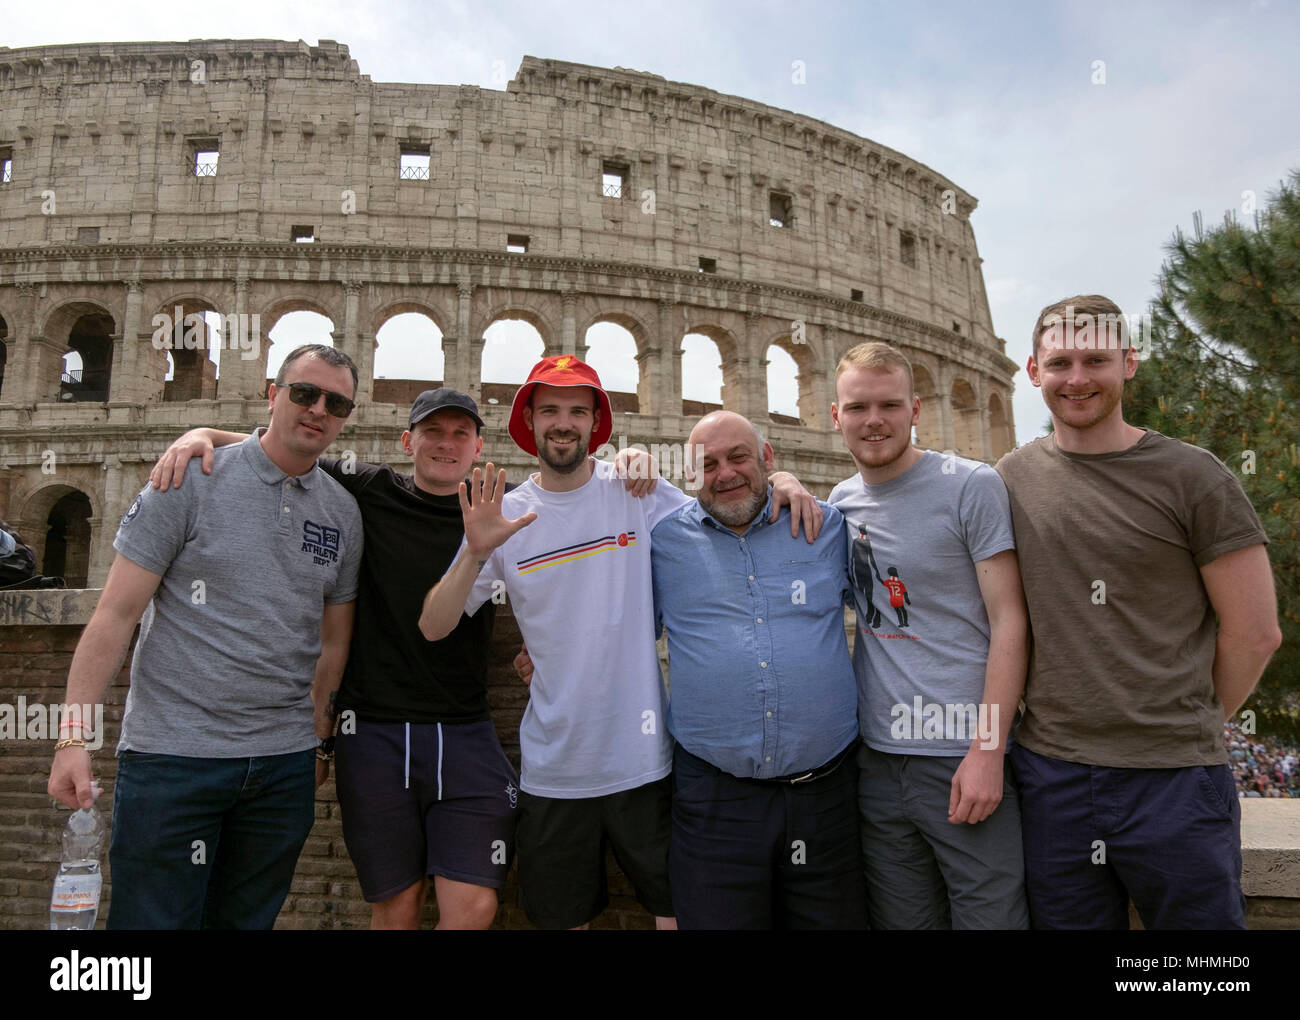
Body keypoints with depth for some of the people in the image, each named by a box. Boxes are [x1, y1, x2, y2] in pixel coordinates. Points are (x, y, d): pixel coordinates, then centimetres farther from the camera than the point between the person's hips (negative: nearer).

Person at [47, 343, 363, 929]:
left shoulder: (343, 513, 8)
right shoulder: (192, 481, -4)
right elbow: (116, 613, -6)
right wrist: (73, 737, -11)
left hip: (284, 762, 4)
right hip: (173, 751, -4)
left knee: (247, 920, 14)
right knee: (154, 918, 2)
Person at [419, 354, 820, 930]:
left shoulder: (639, 492, -4)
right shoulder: (506, 515, -1)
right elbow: (433, 627, -2)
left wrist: (781, 484, -17)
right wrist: (475, 553, -19)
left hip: (644, 759, -1)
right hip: (553, 769, 2)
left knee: (678, 908, 12)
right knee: (562, 918, 19)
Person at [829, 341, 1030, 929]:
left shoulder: (971, 487, -6)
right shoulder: (839, 501, 8)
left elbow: (1010, 621, -8)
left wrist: (988, 752, -16)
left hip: (964, 759, -4)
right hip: (877, 759, 5)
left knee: (990, 916, 4)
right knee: (901, 922, 15)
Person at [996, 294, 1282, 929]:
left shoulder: (1192, 477, -5)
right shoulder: (1011, 478, 5)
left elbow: (1254, 633, -2)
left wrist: (1187, 728, 4)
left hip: (1174, 782, -2)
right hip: (1048, 775, 3)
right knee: (1065, 922, 16)